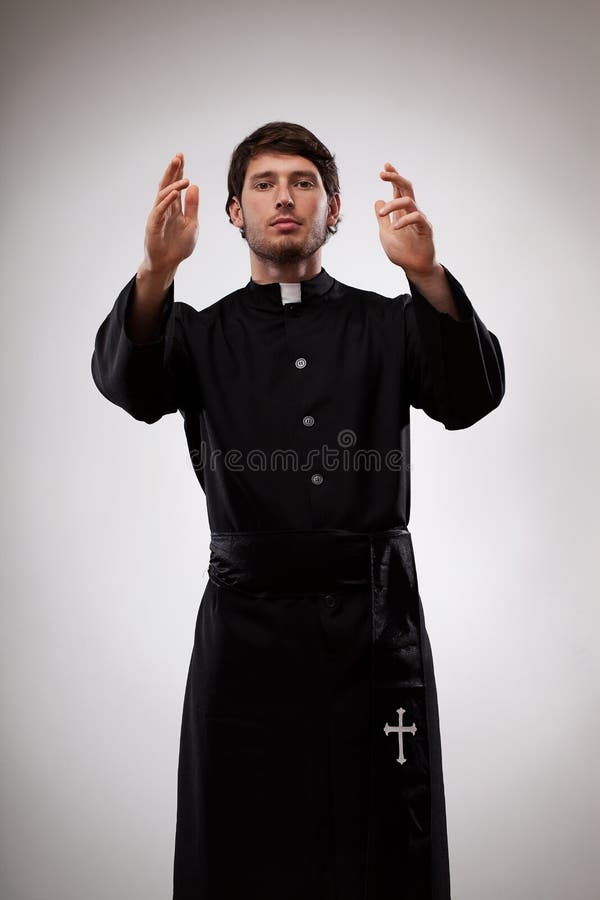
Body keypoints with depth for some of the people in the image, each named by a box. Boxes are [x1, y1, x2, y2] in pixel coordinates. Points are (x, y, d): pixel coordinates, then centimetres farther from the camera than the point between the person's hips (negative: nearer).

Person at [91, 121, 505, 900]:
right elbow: (128, 381, -11)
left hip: (375, 627, 1)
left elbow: (471, 396, -9)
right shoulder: (203, 334, 9)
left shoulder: (386, 326, 9)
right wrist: (157, 271, -30)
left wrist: (427, 274, -26)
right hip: (247, 626, 0)